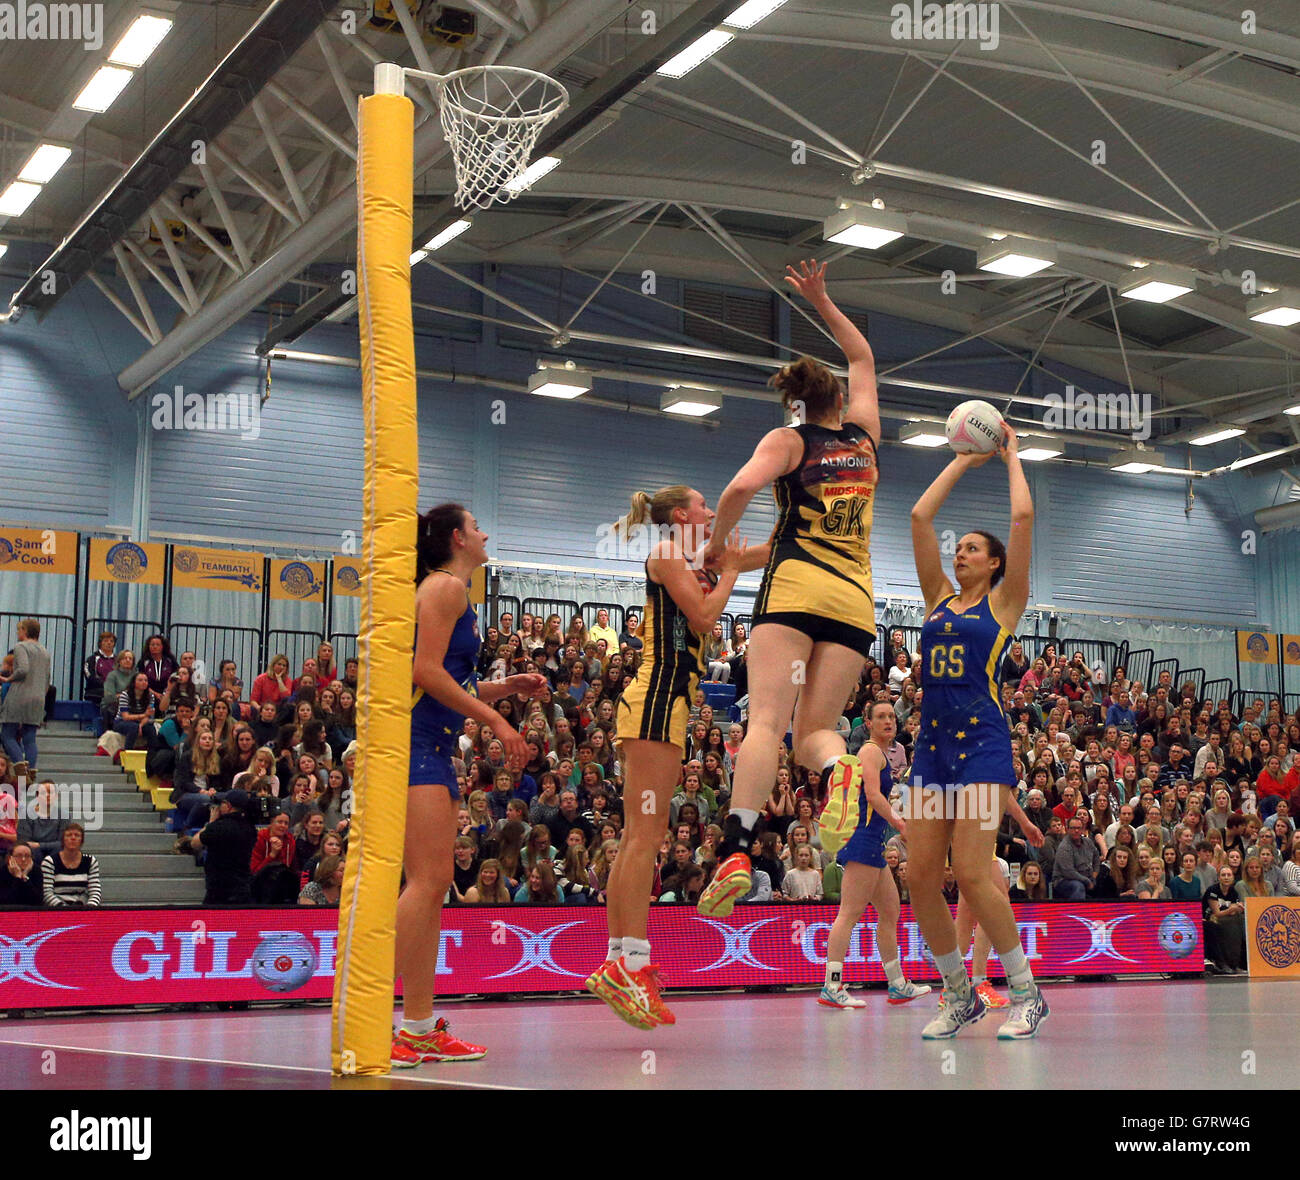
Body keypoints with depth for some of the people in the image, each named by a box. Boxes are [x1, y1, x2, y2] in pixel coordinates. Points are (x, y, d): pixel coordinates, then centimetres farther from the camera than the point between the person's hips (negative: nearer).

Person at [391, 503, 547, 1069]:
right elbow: (427, 671, -16)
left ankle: (422, 1025, 9)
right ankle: (411, 1027, -17)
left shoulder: (453, 592, 24)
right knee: (429, 879, -16)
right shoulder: (445, 587, -5)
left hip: (434, 746, 11)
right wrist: (496, 720, -14)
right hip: (414, 740, -11)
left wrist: (507, 686, 16)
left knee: (433, 884, 7)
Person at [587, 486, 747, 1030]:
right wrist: (728, 571, 1)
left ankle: (618, 960, 6)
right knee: (645, 832, -16)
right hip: (658, 695, -10)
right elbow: (704, 616, -11)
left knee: (638, 835, 5)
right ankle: (631, 964, -20)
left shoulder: (692, 561, 24)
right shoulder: (666, 552, -2)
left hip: (668, 701, 10)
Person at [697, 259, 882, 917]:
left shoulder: (787, 440, 7)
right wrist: (822, 302, 38)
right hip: (855, 598, 3)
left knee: (767, 722, -14)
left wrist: (716, 544, 3)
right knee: (814, 730, 6)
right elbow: (863, 358, 35)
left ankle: (737, 851, -31)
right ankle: (839, 770, -30)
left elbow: (742, 487, -12)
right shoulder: (864, 435, 18)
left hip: (795, 587, -3)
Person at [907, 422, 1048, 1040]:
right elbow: (919, 516, 15)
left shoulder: (1003, 601, 5)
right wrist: (963, 461, 20)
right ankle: (959, 996, 13)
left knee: (970, 874, -14)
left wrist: (1010, 456, 11)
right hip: (932, 745, 5)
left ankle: (1027, 994, 2)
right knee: (920, 876, -1)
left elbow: (1024, 516, -2)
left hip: (982, 744, -5)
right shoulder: (939, 598, 17)